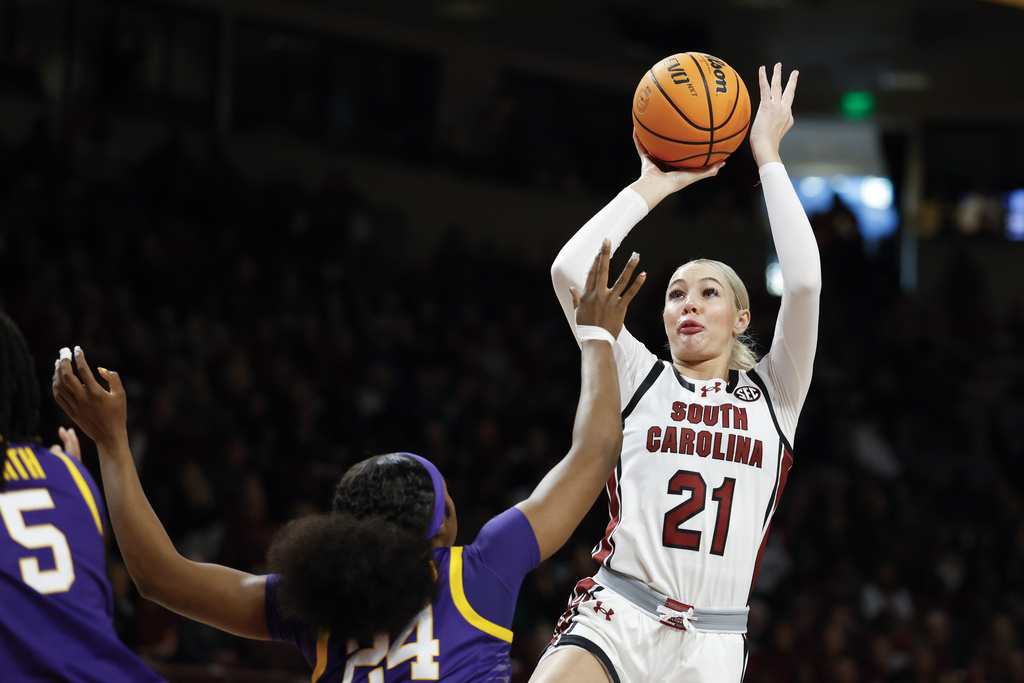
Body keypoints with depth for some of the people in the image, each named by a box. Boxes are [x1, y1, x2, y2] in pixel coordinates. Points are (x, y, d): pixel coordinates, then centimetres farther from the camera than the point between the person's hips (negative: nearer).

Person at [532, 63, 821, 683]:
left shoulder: (772, 395, 13)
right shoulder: (642, 380, 13)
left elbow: (804, 282, -3)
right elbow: (568, 270, 0)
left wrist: (768, 158, 2)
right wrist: (651, 189, 7)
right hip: (615, 615, -1)